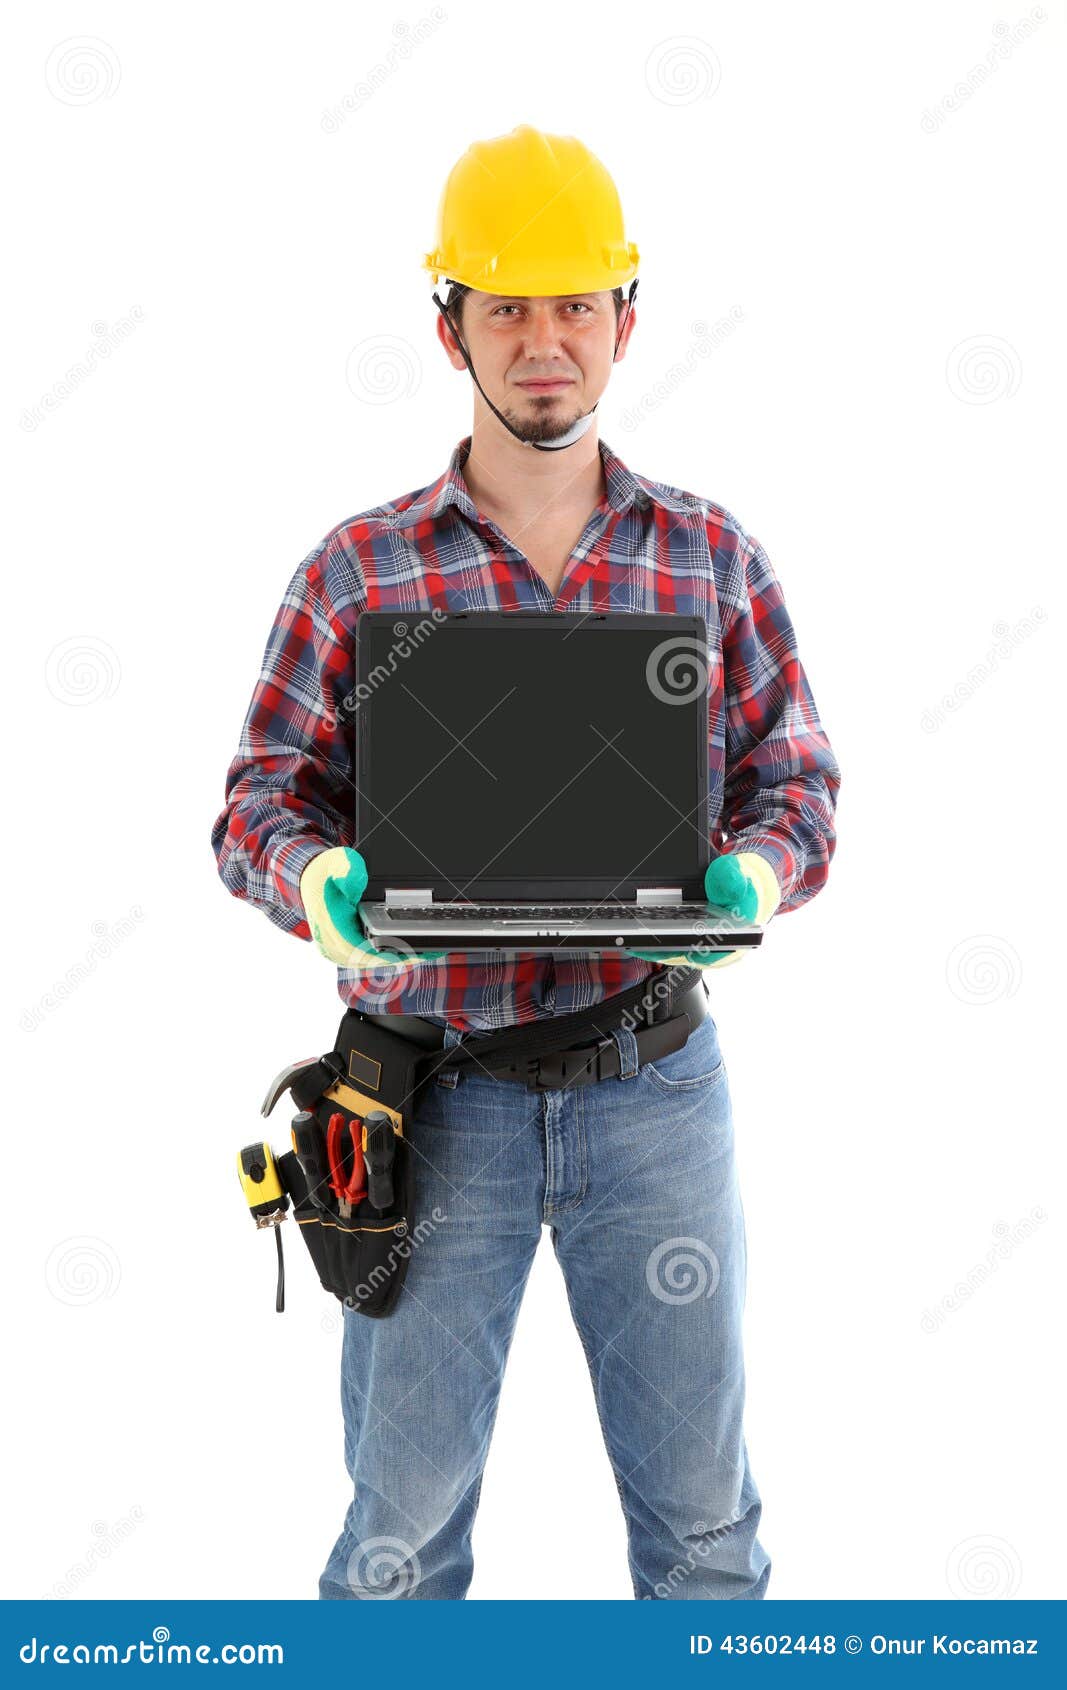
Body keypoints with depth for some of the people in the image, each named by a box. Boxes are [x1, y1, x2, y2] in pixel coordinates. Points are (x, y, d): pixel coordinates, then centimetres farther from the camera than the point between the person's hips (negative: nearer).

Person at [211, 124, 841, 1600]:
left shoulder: (714, 560, 4)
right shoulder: (357, 573, 0)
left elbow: (797, 779, 6)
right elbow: (261, 801, 1)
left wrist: (755, 873, -16)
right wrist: (317, 884, -21)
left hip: (656, 1084, 1)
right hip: (436, 1093, -1)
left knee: (700, 1506, 12)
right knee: (403, 1522, 10)